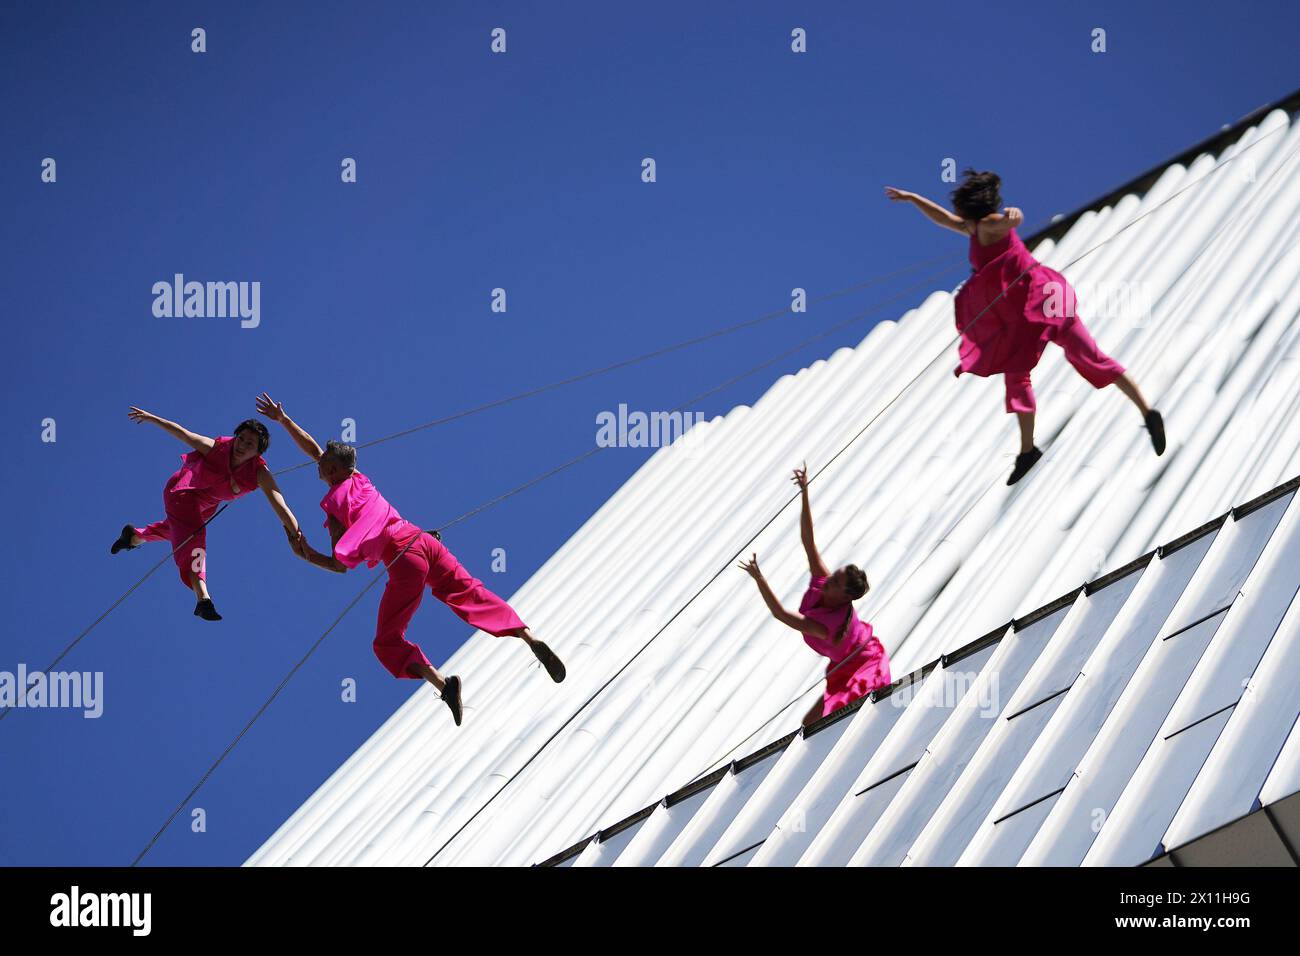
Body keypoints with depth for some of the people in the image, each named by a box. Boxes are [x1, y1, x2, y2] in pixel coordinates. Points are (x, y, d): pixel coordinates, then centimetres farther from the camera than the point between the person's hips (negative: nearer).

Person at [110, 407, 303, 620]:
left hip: (208, 503, 5)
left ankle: (133, 536, 57)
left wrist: (296, 536, -46)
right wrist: (150, 418, -8)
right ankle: (203, 599, -37)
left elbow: (279, 504, -37)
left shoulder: (259, 473, -28)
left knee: (172, 530, 28)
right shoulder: (215, 447, -31)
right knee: (193, 540, -24)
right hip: (183, 492, -5)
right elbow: (181, 432, -17)